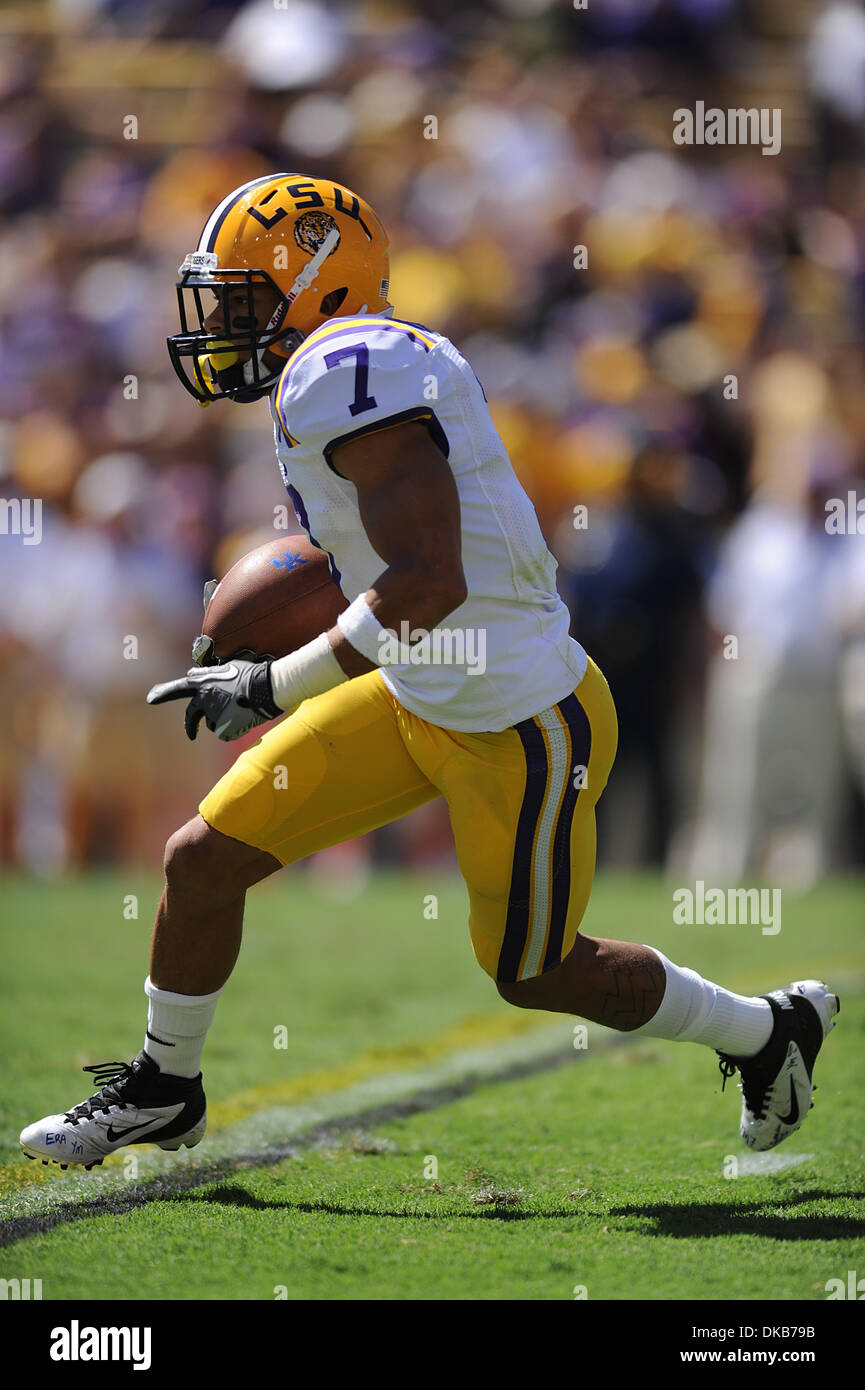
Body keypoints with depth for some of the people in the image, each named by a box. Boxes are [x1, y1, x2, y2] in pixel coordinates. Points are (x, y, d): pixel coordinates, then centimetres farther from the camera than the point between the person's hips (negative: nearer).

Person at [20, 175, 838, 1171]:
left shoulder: (345, 374, -24)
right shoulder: (330, 379, 7)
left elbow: (429, 584, -30)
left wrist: (276, 688, -21)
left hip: (523, 727, -9)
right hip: (419, 700, 9)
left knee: (534, 973, 10)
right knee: (204, 857, 6)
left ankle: (768, 1030, 32)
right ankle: (164, 1090, 27)